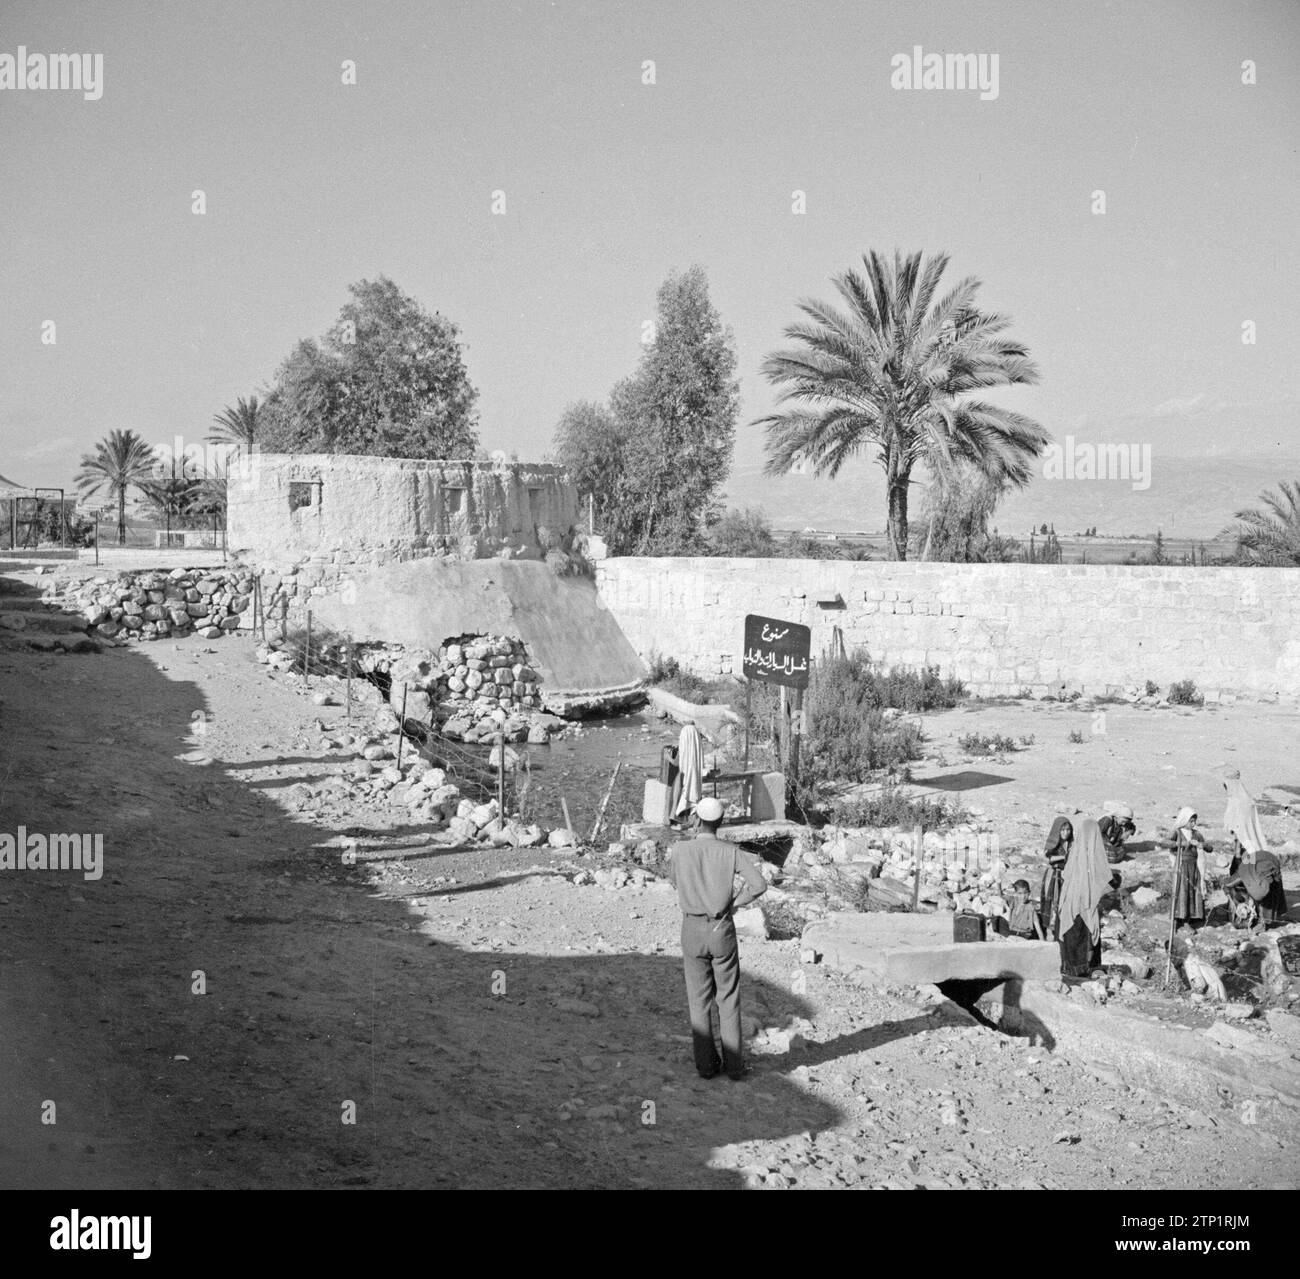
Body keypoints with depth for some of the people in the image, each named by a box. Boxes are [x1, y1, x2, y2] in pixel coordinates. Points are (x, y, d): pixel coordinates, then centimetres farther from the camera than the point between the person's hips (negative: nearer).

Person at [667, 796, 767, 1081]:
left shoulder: (681, 850, -7)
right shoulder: (731, 852, -9)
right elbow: (759, 884, -18)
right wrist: (734, 904, -5)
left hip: (692, 929, 0)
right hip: (722, 929, 0)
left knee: (699, 999, 9)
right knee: (728, 998, 10)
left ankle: (706, 1063, 13)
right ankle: (733, 1062, 11)